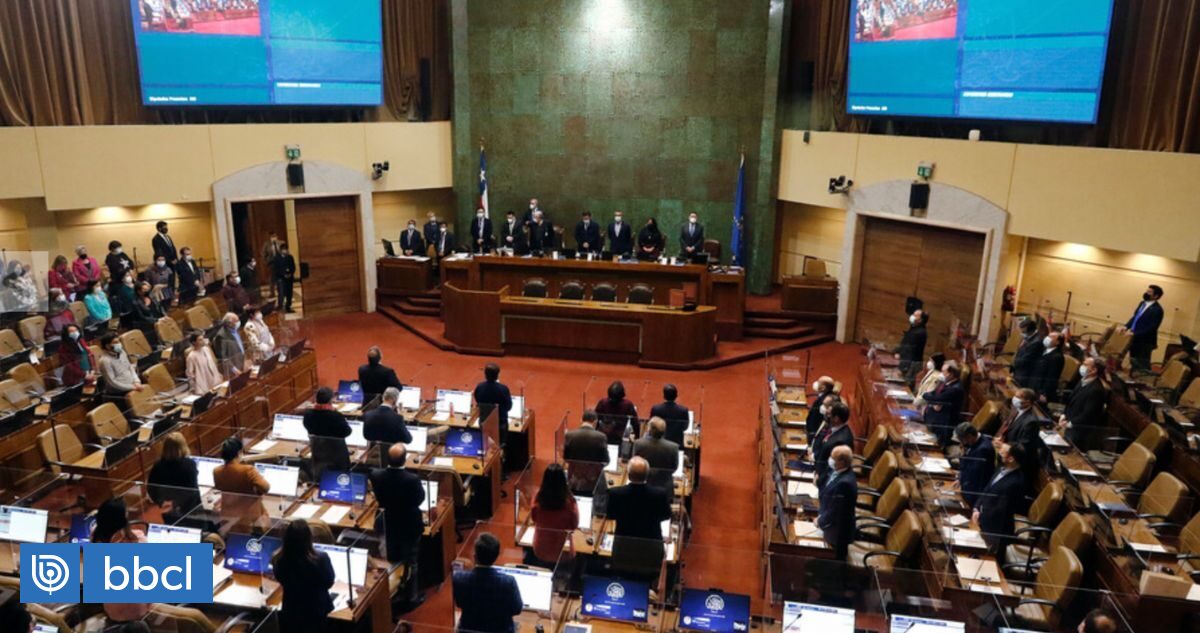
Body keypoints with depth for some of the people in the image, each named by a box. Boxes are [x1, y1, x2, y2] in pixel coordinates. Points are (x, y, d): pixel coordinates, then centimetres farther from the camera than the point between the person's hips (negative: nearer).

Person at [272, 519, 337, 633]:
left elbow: (280, 580, 1)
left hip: (290, 612, 3)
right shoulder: (321, 559, -32)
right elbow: (329, 583, -11)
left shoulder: (278, 559, -23)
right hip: (315, 612, -3)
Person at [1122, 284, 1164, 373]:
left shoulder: (1157, 309, -19)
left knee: (1142, 366, 0)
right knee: (1133, 362, 21)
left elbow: (1151, 328, -22)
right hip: (1135, 339, 9)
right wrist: (1126, 326, 0)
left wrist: (1135, 334, -24)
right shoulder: (1142, 303, 9)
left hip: (1145, 342, -9)